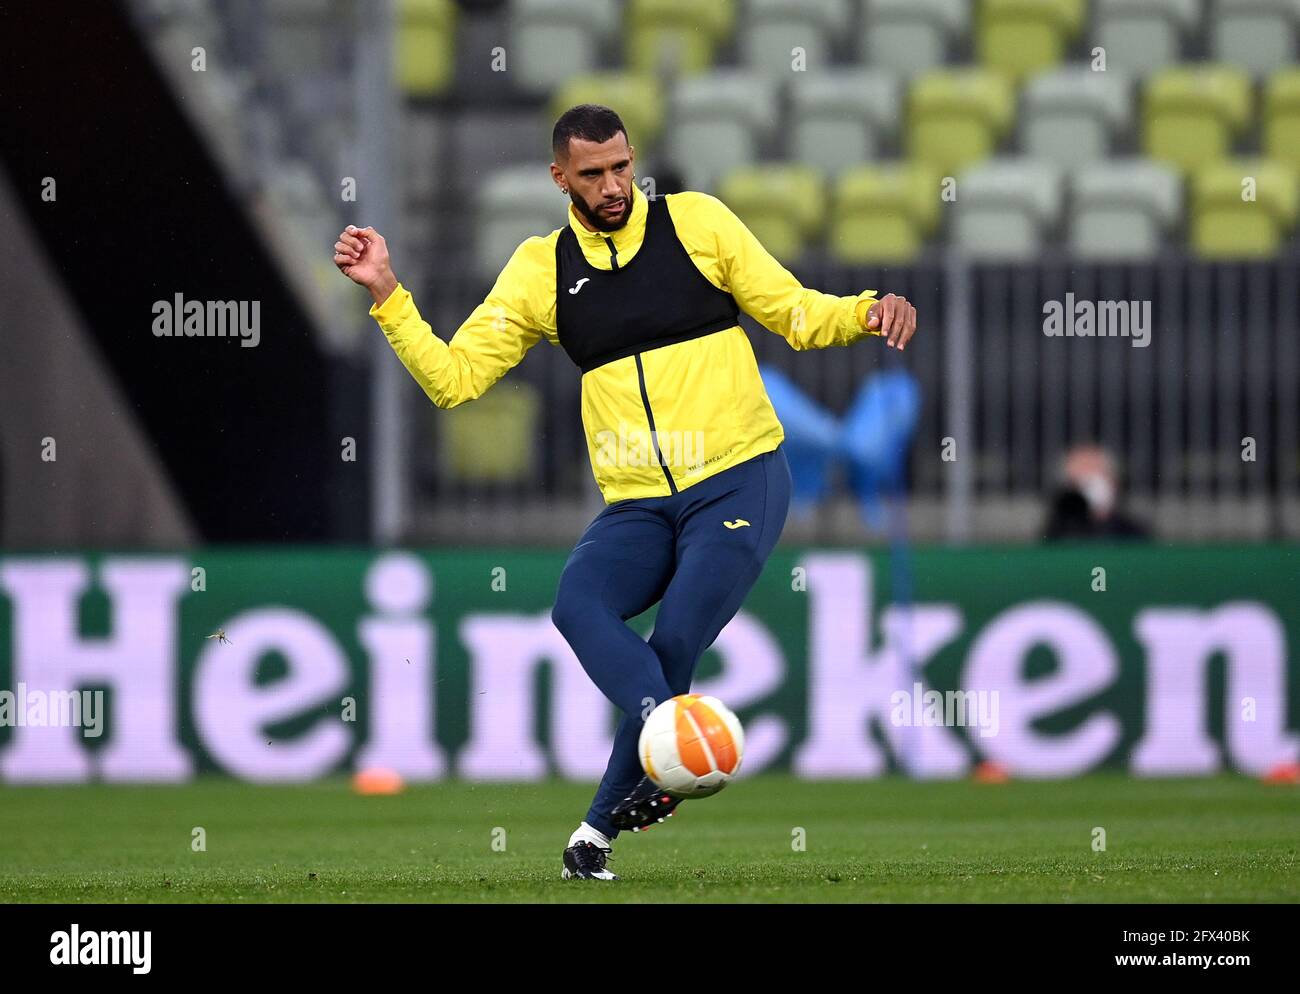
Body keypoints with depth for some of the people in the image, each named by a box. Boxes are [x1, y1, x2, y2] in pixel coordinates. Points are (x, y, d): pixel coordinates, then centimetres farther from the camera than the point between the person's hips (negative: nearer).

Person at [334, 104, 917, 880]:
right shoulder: (541, 269, 8)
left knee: (675, 641, -19)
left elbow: (796, 315, 6)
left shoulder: (696, 222, 2)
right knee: (579, 605, -27)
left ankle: (604, 825, -4)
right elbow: (453, 377, 7)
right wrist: (388, 294, -3)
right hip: (637, 504, 3)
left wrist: (867, 313, -14)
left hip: (739, 477, -3)